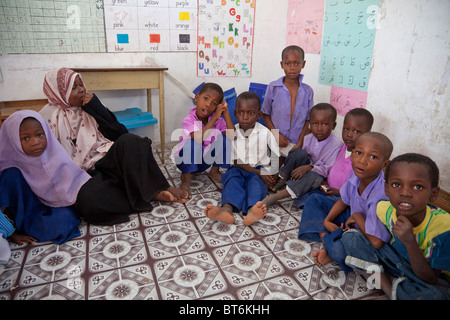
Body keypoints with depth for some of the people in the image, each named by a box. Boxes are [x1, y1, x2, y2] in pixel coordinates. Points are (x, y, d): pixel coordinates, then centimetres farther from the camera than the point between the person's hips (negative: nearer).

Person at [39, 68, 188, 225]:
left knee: (128, 140, -28)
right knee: (88, 201, -36)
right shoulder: (49, 117, 2)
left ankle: (155, 190, -27)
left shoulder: (89, 106, 11)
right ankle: (151, 195, -25)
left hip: (107, 162, 3)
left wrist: (96, 108, -6)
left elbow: (119, 133, 4)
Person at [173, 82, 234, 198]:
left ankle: (214, 171, 3)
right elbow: (199, 138, -41)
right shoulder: (188, 120, -22)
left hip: (205, 160, 4)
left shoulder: (218, 120, -9)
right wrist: (215, 118, -39)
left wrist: (226, 113, -26)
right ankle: (186, 177, -14)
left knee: (222, 138, -18)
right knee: (192, 143, -36)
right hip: (187, 161, -4)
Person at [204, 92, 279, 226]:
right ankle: (227, 209, -58)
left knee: (255, 180, -31)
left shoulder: (265, 133, -2)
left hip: (260, 170, -1)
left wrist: (273, 178, -5)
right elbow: (235, 160, -7)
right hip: (238, 169, 1)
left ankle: (251, 210, -61)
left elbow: (276, 158, 5)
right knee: (232, 177, -30)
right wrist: (258, 173, -16)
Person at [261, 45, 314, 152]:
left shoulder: (307, 91, 0)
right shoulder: (273, 88, -4)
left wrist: (300, 143, -5)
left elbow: (307, 120, 4)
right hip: (275, 142, -1)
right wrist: (276, 134, -10)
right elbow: (265, 114, 0)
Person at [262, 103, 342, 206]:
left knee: (315, 177, -41)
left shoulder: (336, 144, -15)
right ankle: (280, 182, -18)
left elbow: (329, 169, -21)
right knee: (298, 152, -25)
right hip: (304, 170, 4)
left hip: (319, 174, -4)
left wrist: (309, 167, -34)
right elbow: (300, 157, 3)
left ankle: (274, 197, -42)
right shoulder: (308, 138, -1)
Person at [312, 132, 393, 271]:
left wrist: (357, 216, -22)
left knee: (337, 249, -37)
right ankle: (327, 245, -6)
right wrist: (327, 220, -5)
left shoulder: (381, 194, -37)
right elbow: (344, 201, 6)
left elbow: (376, 242, -36)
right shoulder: (356, 176, -16)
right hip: (353, 219, 8)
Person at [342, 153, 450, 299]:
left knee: (434, 295, -38)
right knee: (349, 237, -14)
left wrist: (410, 242, -40)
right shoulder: (383, 209, -18)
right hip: (393, 259, 4)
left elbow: (429, 279, -25)